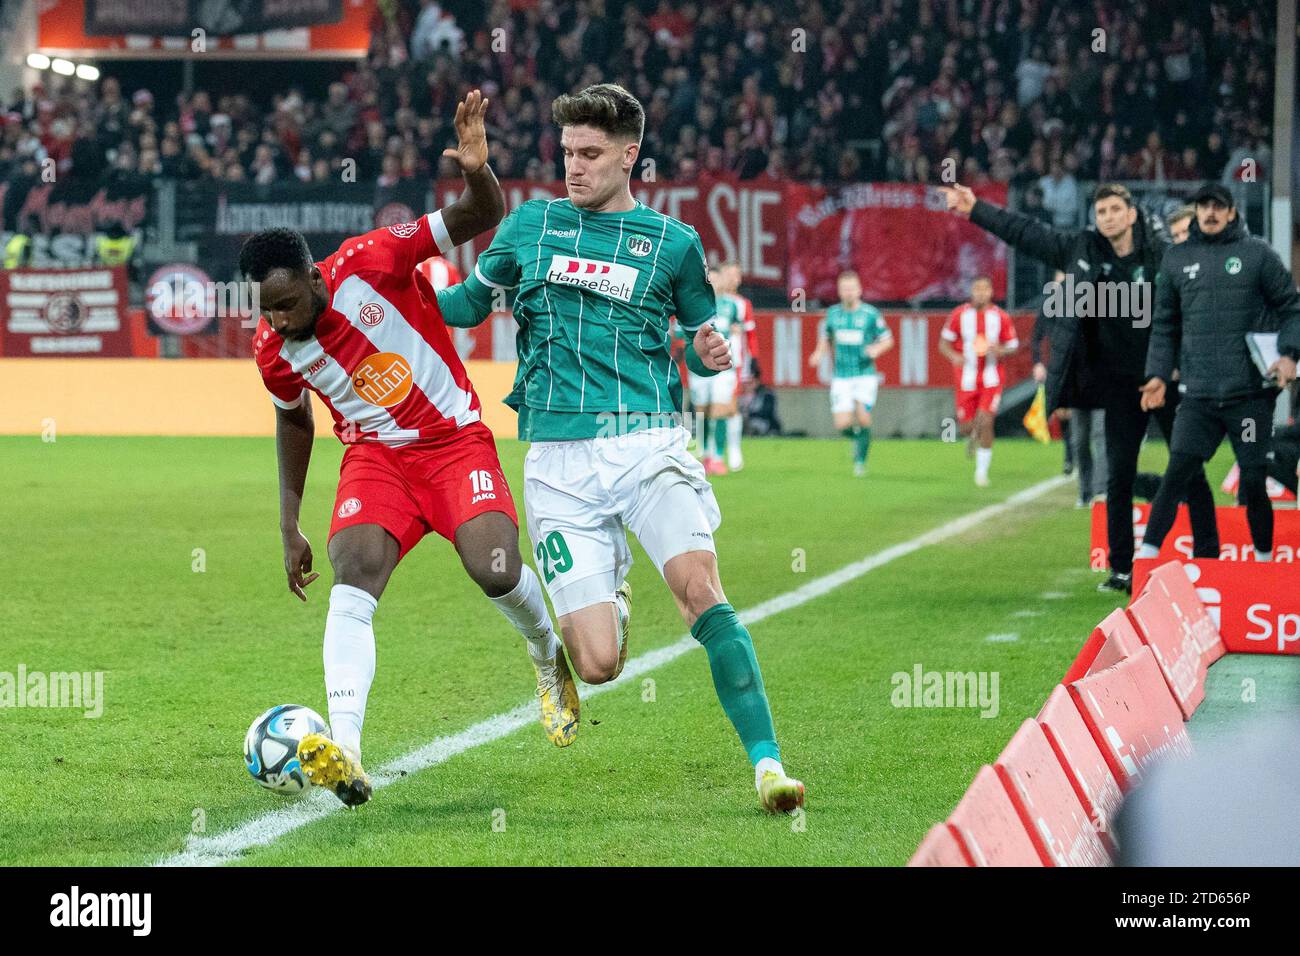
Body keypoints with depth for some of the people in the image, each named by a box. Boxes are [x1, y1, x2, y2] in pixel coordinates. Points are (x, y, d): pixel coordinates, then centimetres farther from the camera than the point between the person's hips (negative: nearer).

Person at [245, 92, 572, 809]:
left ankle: (550, 658, 17)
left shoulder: (370, 263, -18)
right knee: (353, 573, -24)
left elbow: (484, 217, -16)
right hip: (376, 458, 2)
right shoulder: (273, 349, -6)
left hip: (456, 440, -2)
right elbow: (293, 422, 15)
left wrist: (477, 171, -39)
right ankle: (345, 754, -37)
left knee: (496, 570, -21)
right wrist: (290, 527, 15)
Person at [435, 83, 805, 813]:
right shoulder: (531, 224, 12)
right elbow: (469, 302, 24)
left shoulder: (672, 241, 9)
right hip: (560, 463, 1)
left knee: (700, 586, -27)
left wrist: (710, 353, -5)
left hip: (650, 443, -1)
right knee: (599, 664, -9)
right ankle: (613, 590, 30)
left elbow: (701, 339, 18)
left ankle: (768, 763, -25)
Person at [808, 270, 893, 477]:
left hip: (865, 374, -2)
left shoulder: (871, 314, -3)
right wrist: (819, 354, 2)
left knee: (863, 418, -16)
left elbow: (888, 340, 4)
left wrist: (877, 349, -17)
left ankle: (861, 461, 1)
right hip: (841, 376, 2)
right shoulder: (833, 313, 5)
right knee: (843, 425, -8)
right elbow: (825, 338, 21)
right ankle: (857, 437, 27)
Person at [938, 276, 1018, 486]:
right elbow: (943, 342, 4)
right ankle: (974, 435, 43)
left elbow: (1013, 346, 6)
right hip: (966, 380, 1)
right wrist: (954, 356, -17)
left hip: (991, 380, -1)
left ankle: (982, 471, -2)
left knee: (986, 422, -14)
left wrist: (1000, 350, -17)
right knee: (965, 427, 4)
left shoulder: (1000, 317, -2)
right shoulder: (960, 315, -2)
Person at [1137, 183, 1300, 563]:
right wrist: (1159, 374, 6)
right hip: (1198, 396, 2)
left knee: (1254, 482, 4)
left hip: (1250, 393, -2)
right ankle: (1146, 556, -8)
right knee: (1175, 477, -7)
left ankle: (1264, 558, 18)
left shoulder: (1257, 254, 3)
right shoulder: (1177, 260, 11)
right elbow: (1165, 325, 17)